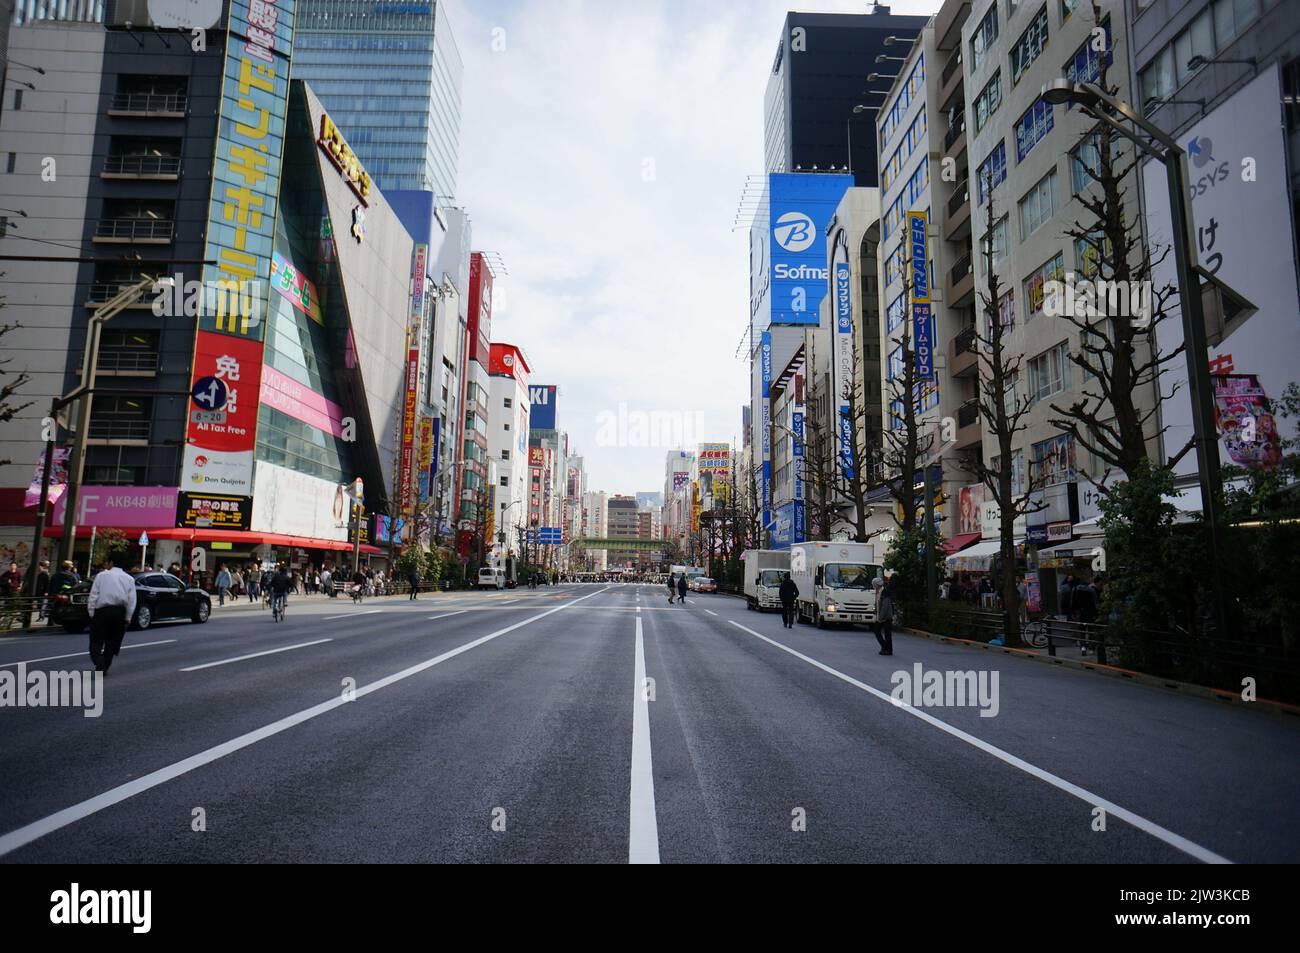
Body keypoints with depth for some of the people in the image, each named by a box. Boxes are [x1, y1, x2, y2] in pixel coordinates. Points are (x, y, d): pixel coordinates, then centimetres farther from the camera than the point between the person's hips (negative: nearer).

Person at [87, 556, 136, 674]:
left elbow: (93, 595, -5)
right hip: (120, 613, 3)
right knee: (112, 642, 15)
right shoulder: (129, 579, 7)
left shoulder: (101, 575, 0)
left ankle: (100, 664, -18)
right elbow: (132, 601, 2)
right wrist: (128, 618, 6)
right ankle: (104, 668, 17)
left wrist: (91, 613, 0)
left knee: (96, 642, 3)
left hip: (102, 611, -3)